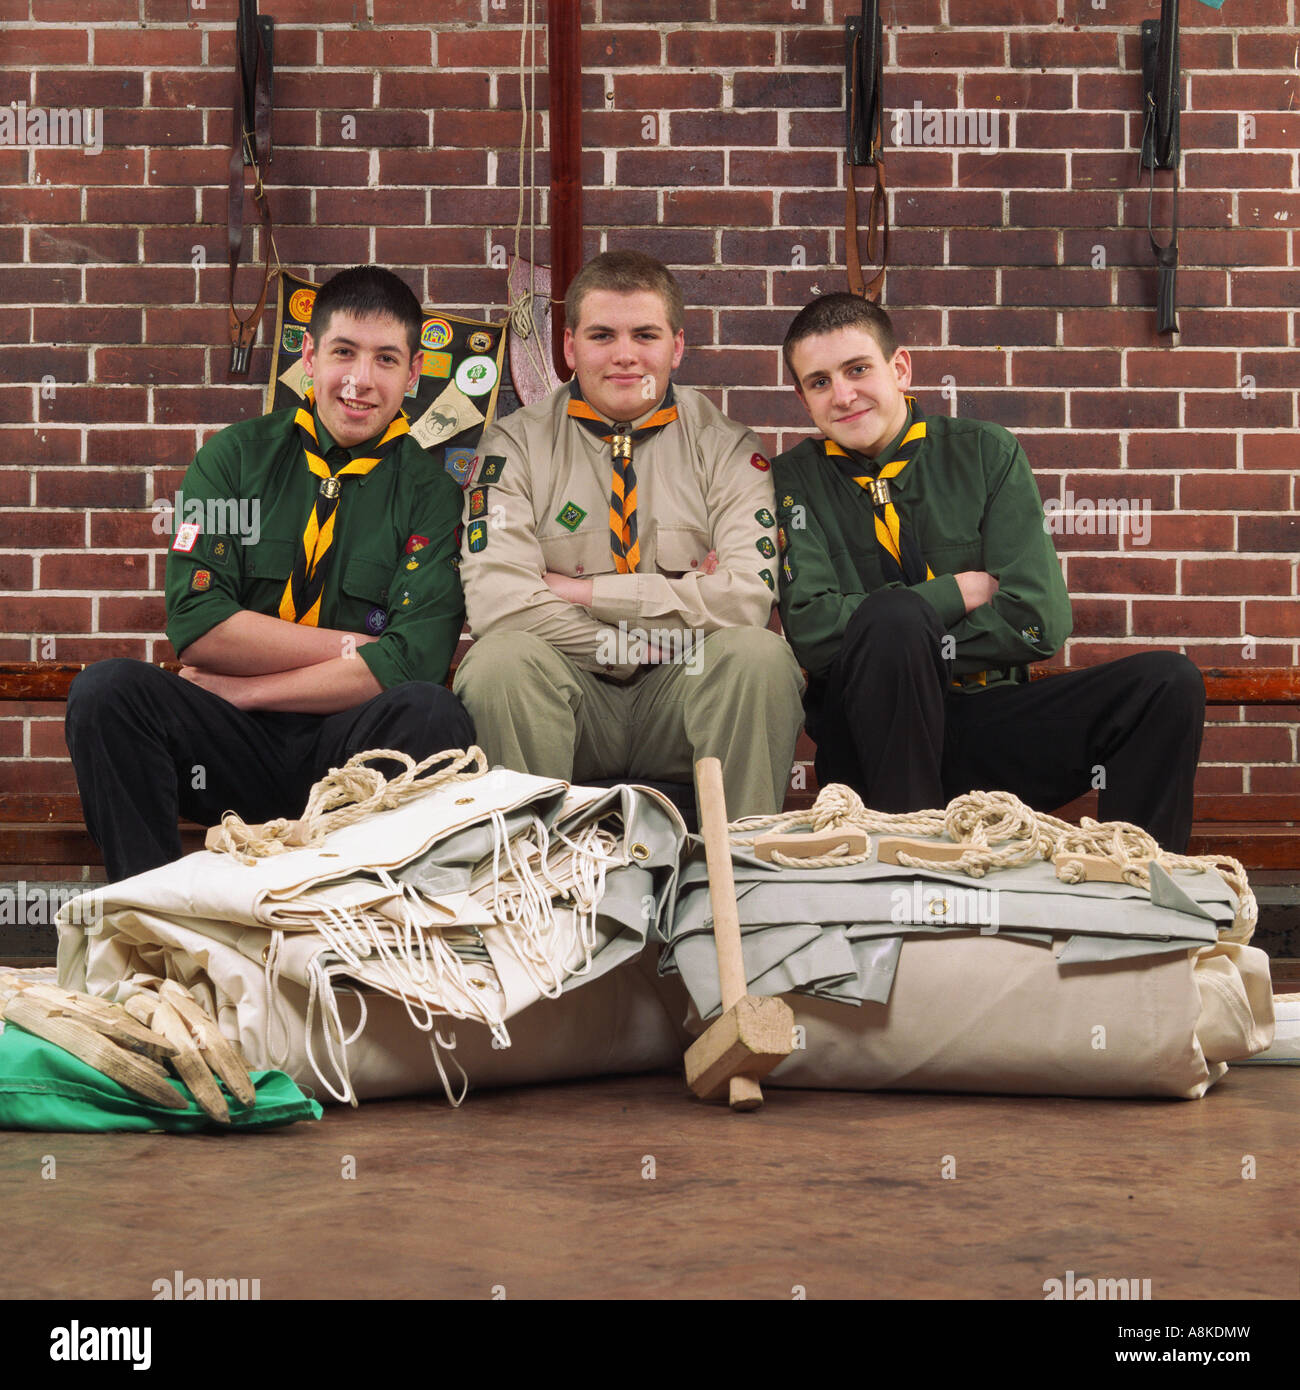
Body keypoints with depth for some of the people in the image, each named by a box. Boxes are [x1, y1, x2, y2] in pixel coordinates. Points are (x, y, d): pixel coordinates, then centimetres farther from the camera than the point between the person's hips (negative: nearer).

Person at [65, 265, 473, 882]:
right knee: (105, 689, -24)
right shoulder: (237, 456, 8)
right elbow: (195, 627, -4)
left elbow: (414, 660, -10)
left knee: (429, 711, -32)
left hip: (348, 750, -1)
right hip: (229, 745, 2)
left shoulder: (430, 489, 4)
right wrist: (352, 647, -9)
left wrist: (239, 689, -9)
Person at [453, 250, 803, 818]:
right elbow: (496, 600, -13)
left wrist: (586, 591, -12)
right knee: (500, 659, -31)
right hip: (568, 694, 0)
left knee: (759, 655, -29)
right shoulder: (515, 445, 3)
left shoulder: (725, 447, 5)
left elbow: (748, 597, -12)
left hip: (684, 692, 1)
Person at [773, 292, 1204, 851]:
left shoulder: (985, 454, 6)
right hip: (873, 738, -2)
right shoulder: (793, 482, 2)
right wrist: (955, 593, -9)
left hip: (988, 726, 2)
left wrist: (906, 648, -10)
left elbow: (1038, 621, -5)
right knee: (891, 614, -32)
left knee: (1169, 683, -18)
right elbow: (812, 631, -13)